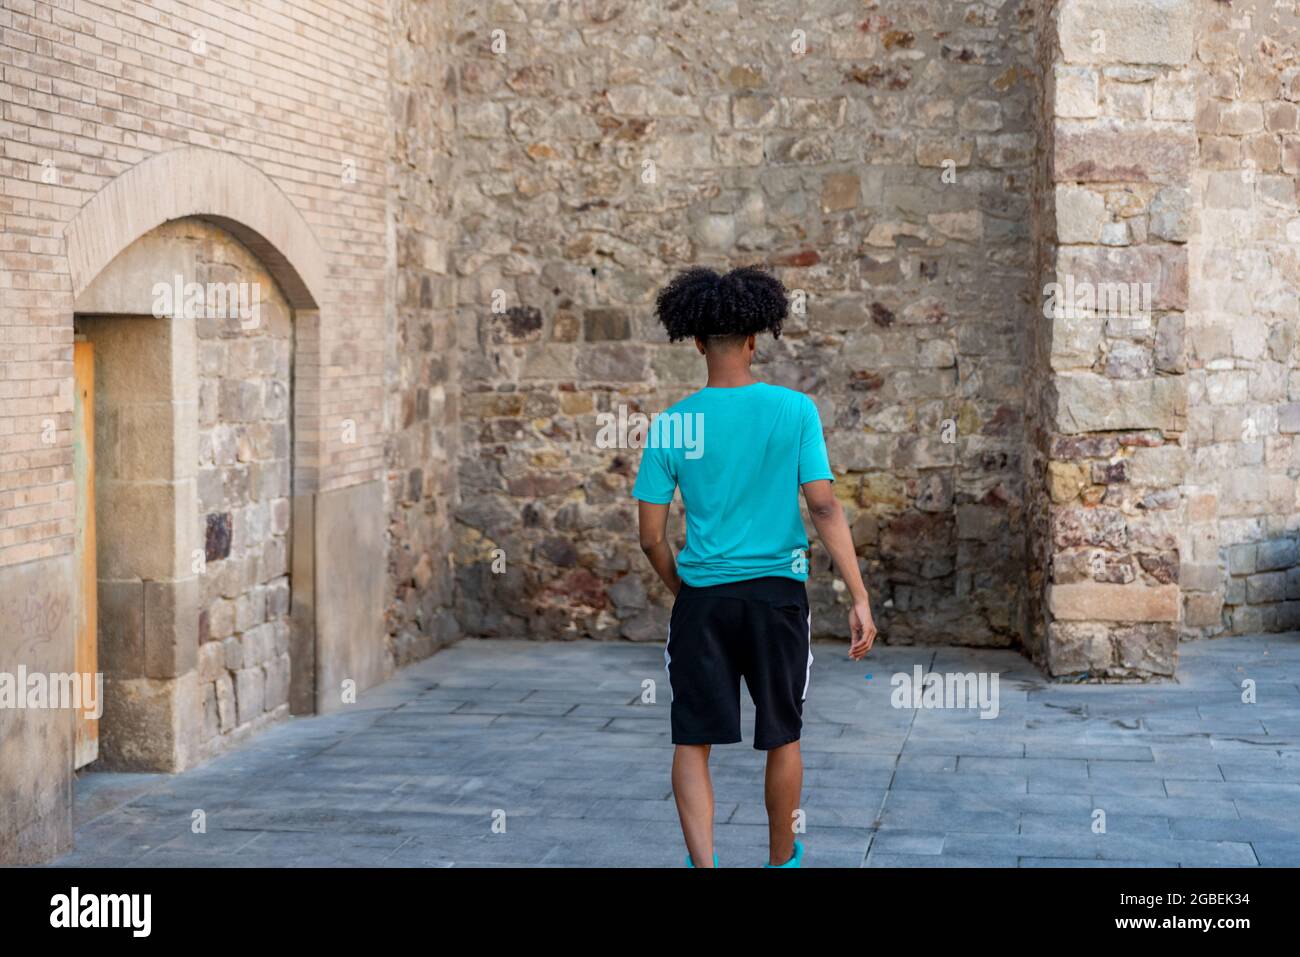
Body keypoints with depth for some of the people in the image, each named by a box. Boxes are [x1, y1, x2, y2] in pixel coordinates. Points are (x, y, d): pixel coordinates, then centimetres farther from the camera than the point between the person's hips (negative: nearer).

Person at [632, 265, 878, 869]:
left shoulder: (670, 425, -3)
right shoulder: (795, 411, -5)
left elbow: (651, 537, -1)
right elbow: (825, 509, -10)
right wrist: (860, 600, -7)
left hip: (702, 597, 0)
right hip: (778, 592, 1)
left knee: (692, 742, 8)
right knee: (782, 738, 17)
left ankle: (703, 862, -7)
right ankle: (782, 858, 34)